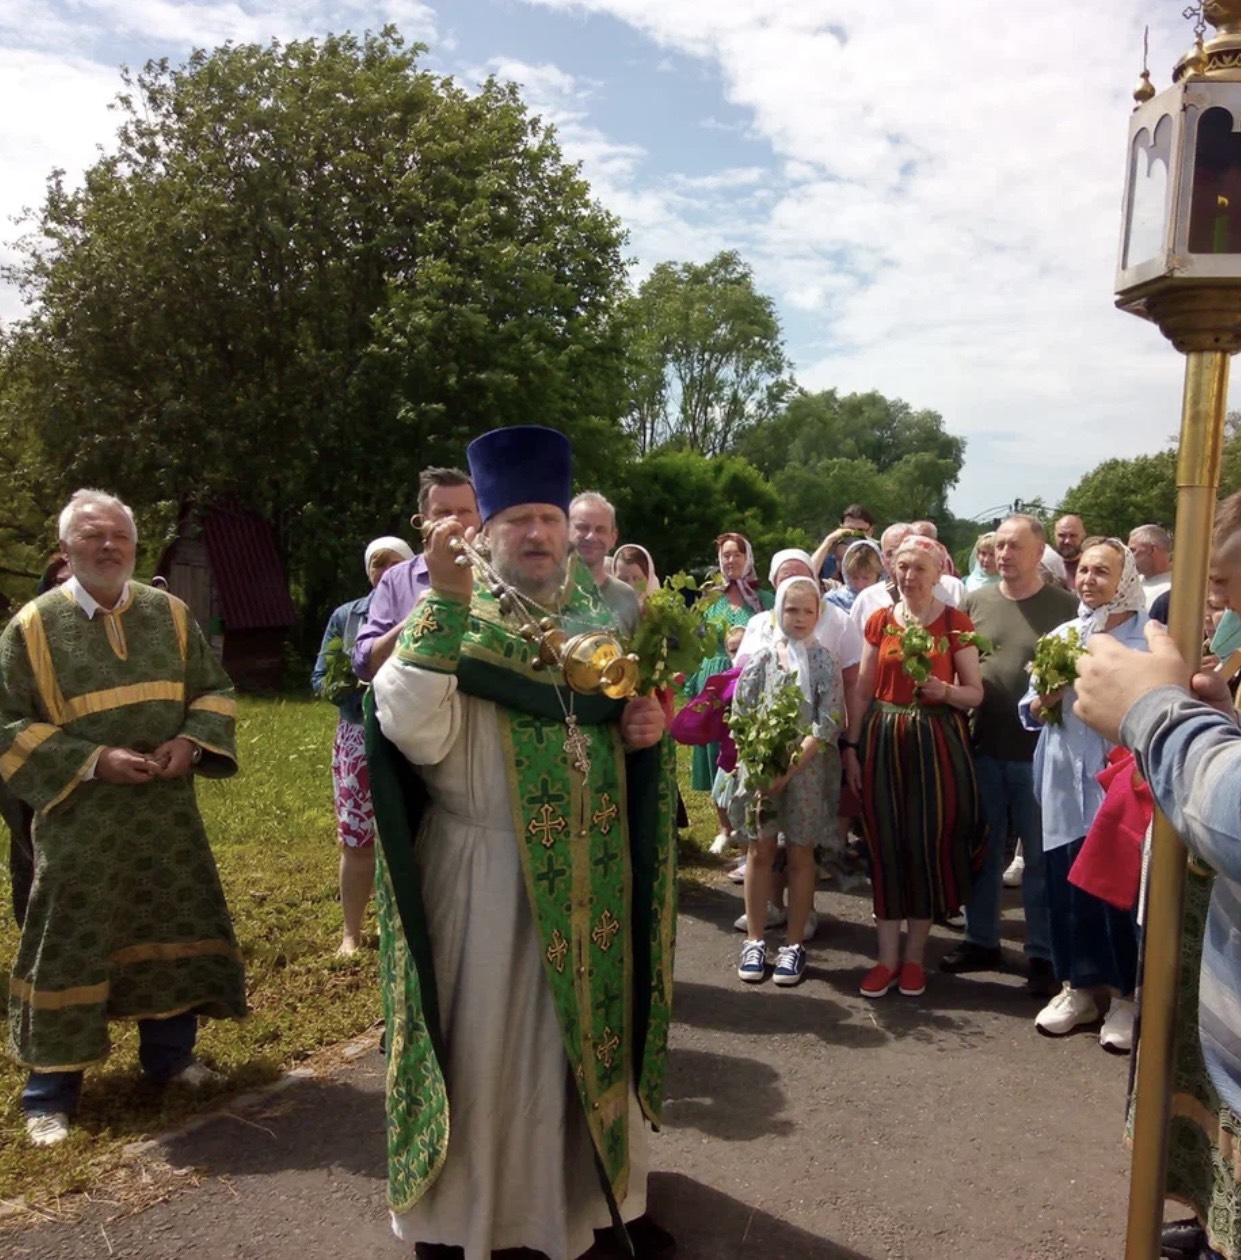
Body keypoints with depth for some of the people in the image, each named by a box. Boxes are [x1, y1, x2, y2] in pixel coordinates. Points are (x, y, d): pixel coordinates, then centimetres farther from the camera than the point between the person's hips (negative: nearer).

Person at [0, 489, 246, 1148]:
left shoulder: (171, 614, 2)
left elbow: (216, 689, 8)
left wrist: (190, 742, -11)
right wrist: (92, 761, -18)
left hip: (166, 810, 4)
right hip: (78, 815, -3)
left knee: (172, 927, 13)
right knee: (70, 944, 3)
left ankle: (169, 1052, 32)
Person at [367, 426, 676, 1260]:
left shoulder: (600, 614, 5)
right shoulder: (452, 620, -10)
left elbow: (627, 717, 17)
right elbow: (413, 732, -27)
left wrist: (650, 727, -6)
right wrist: (446, 606, -31)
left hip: (592, 872, 5)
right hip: (486, 875, -5)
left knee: (593, 1030, 18)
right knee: (485, 1043, 8)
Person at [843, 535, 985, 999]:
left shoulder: (956, 622, 0)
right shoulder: (879, 620, 7)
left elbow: (976, 693, 0)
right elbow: (863, 691, 9)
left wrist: (944, 689, -20)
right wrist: (851, 746, 4)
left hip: (937, 743, -2)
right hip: (883, 740, 2)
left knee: (929, 845, 2)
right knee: (885, 845, 4)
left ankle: (914, 955, 19)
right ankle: (887, 957, 16)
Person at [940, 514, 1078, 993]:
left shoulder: (1065, 606, -3)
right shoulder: (975, 601, 6)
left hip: (1039, 751, -3)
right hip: (982, 747, 3)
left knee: (1041, 858, 8)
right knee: (983, 851, 14)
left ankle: (1043, 955, 20)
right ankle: (981, 940, 29)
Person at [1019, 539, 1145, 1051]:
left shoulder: (1149, 637, -4)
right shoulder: (1062, 635, 11)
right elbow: (1030, 711, 13)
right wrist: (1045, 699, -7)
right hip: (1067, 780, 4)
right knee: (1067, 882, 9)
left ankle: (1127, 996, 18)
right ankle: (1079, 987, 24)